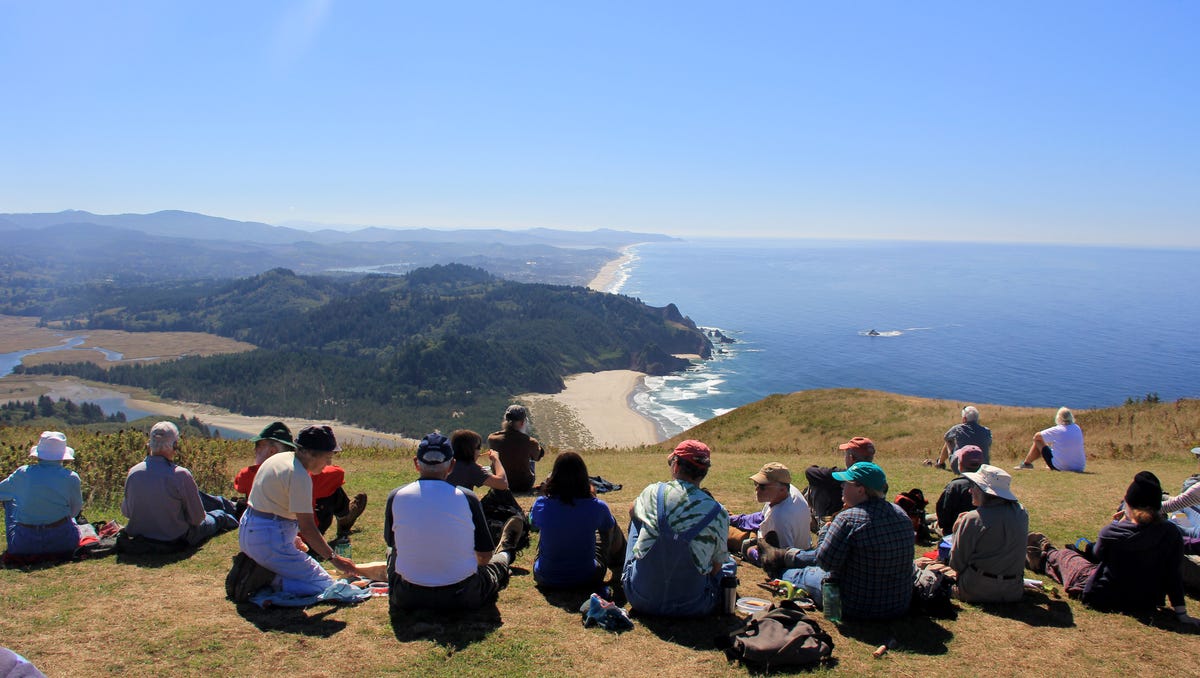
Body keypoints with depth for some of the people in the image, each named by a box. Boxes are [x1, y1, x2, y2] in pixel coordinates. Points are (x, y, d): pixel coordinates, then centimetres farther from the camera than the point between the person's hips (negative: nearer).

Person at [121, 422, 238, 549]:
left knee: (197, 496, 26)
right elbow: (197, 518, -18)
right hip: (176, 541, -6)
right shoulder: (180, 475, -28)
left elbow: (125, 512, 4)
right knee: (218, 515, 22)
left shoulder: (133, 473, -13)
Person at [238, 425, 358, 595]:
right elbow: (307, 528, -21)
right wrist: (334, 558, -16)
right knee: (324, 585, -6)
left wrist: (291, 537, 20)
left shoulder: (278, 458, 9)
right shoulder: (299, 476, -20)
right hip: (270, 541, -10)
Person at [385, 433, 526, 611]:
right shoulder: (467, 498, -11)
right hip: (462, 599, -1)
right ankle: (505, 553, 63)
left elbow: (391, 543, 10)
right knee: (494, 564, 30)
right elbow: (485, 557, -2)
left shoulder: (396, 496, -8)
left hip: (406, 600, 1)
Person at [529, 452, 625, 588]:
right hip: (587, 579, -1)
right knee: (611, 523, 19)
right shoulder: (596, 507, -18)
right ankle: (619, 565, 49)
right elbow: (608, 527, 6)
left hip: (545, 579, 2)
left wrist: (546, 490, 12)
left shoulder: (541, 504, -16)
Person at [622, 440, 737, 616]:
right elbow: (716, 566, 1)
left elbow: (632, 512, 19)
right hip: (690, 608, -1)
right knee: (729, 563, 27)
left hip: (640, 600, 1)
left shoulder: (654, 492, -5)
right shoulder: (718, 513, -10)